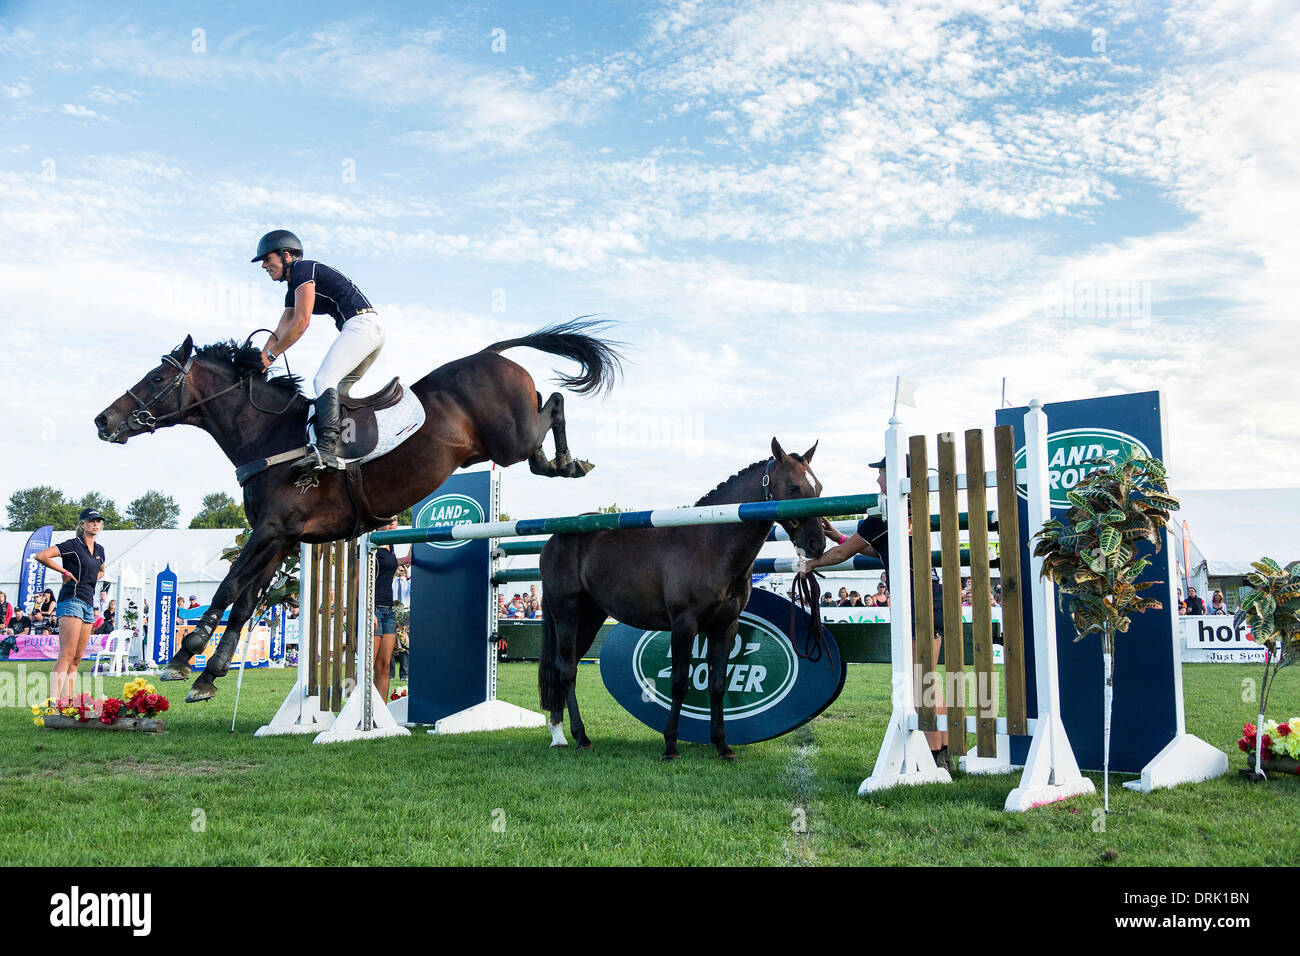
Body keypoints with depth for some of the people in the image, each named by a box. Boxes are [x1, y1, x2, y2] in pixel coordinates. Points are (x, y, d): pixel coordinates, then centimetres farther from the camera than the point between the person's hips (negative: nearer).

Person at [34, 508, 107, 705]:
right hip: (71, 601, -8)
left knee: (76, 659, 6)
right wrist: (65, 572, -8)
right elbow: (41, 556, -15)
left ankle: (68, 699, 7)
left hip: (88, 605, 8)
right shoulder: (73, 545, -5)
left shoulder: (99, 550, 17)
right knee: (66, 655, -18)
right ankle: (54, 700, -23)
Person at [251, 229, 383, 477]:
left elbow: (301, 322, -13)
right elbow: (279, 333, 26)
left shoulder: (304, 269, -5)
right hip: (373, 333, 11)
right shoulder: (293, 292, 25)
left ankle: (326, 449, -39)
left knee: (324, 380, -23)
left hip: (362, 323, -11)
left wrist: (270, 354, -8)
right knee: (335, 392, 13)